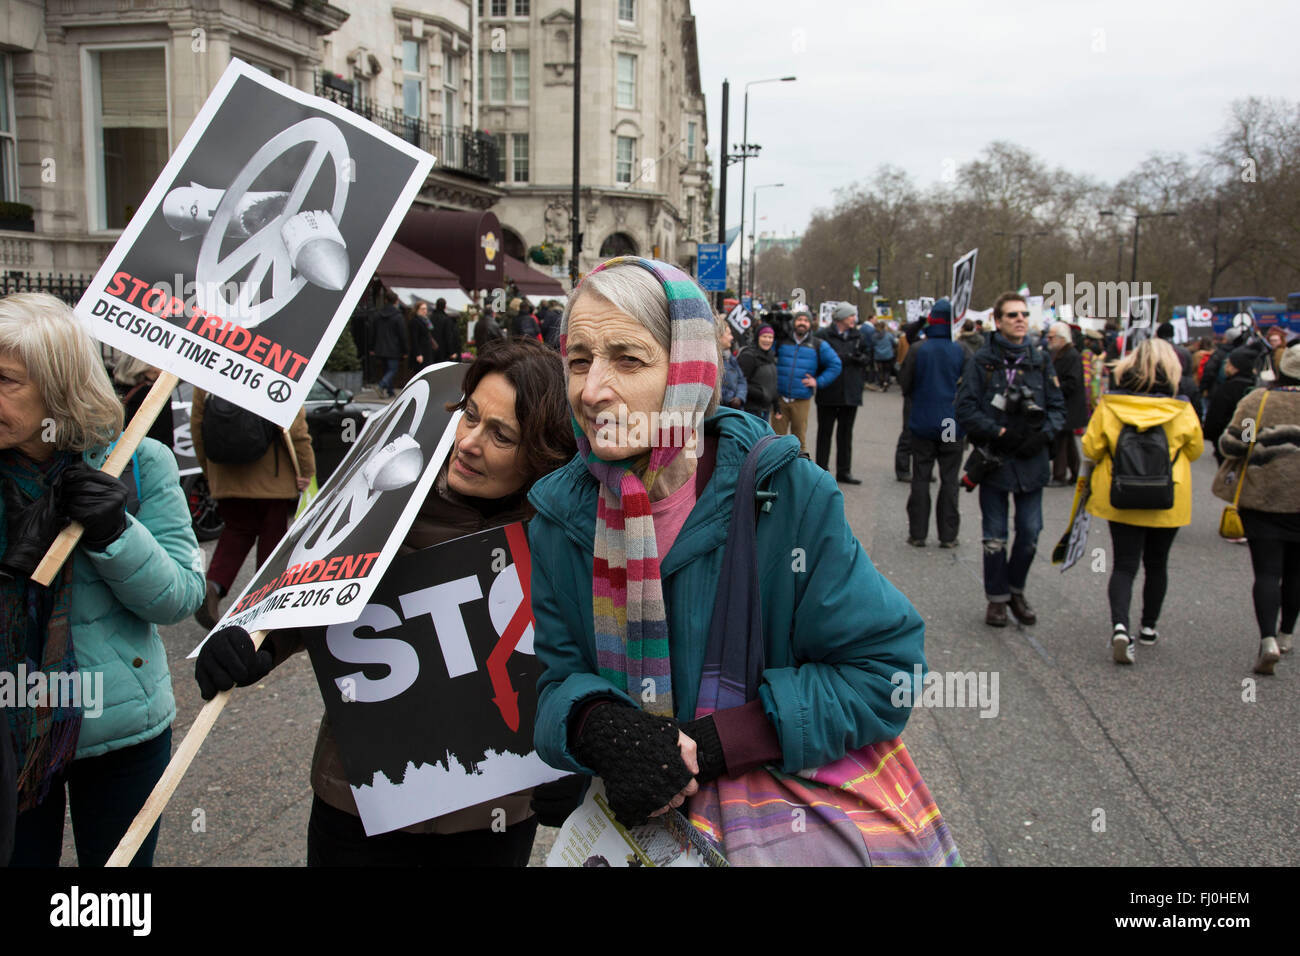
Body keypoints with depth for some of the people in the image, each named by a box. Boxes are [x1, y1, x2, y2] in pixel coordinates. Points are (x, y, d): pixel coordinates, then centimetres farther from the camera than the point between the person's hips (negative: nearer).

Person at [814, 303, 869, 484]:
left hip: (850, 392, 5)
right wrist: (846, 357, -19)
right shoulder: (824, 335, -7)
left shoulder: (857, 337, 10)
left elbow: (867, 358, 14)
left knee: (846, 432, 11)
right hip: (829, 392, -5)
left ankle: (844, 471, 18)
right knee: (825, 431, 4)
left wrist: (860, 358, -8)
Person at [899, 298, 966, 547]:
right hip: (953, 423, 0)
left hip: (923, 422, 0)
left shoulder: (918, 349, -7)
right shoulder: (961, 351, -8)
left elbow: (904, 383, -1)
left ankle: (917, 533, 10)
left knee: (920, 478, 9)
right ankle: (948, 535, 9)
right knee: (949, 480, 7)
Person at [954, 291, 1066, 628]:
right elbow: (965, 408, -6)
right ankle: (997, 598, 20)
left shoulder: (1040, 360, 6)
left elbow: (1057, 407, 9)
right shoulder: (982, 360, -3)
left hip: (1031, 459, 3)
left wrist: (1042, 435, -8)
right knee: (995, 536, 5)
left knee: (1030, 532, 5)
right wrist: (998, 433, -15)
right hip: (994, 458, -3)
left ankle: (1016, 590, 27)